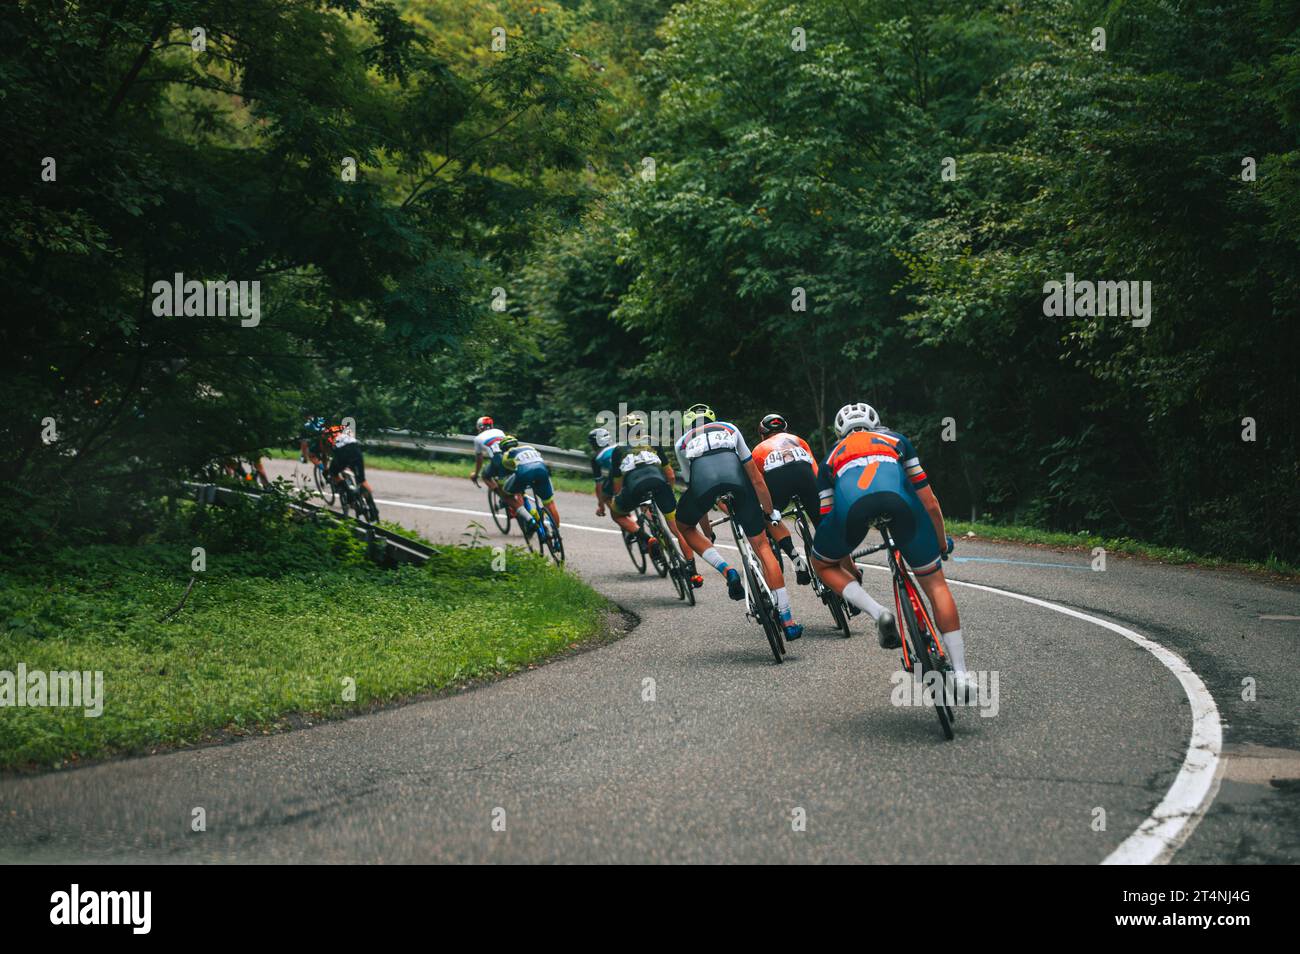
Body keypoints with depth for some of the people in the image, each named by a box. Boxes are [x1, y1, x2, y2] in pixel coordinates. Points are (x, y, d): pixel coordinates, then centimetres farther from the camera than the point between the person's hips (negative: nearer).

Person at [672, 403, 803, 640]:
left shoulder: (682, 442, 36)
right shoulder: (729, 429, 36)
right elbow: (756, 478, 34)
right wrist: (770, 512, 44)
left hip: (703, 479, -1)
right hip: (736, 478, 1)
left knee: (684, 525, 31)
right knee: (762, 547, 10)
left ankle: (727, 571, 9)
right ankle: (787, 620, 5)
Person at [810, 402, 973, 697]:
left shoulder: (833, 456, 40)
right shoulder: (896, 440, 39)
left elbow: (829, 521, 39)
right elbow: (929, 503, 35)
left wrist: (851, 571, 51)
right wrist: (942, 543, 51)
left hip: (851, 503, 0)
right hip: (898, 499, 0)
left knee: (823, 565, 30)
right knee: (935, 584, 16)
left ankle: (877, 613, 6)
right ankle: (962, 676, 11)